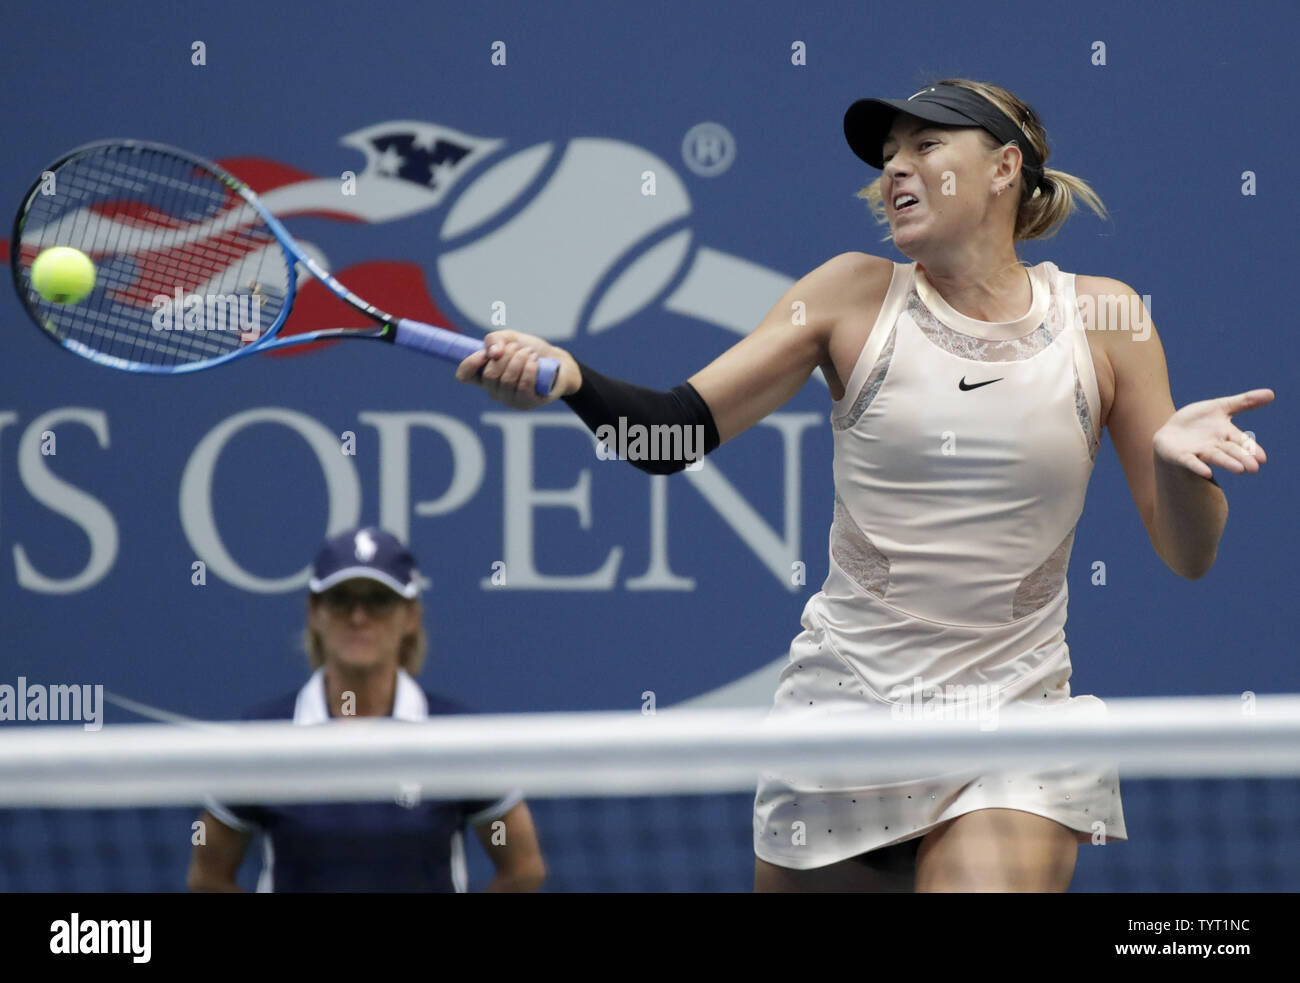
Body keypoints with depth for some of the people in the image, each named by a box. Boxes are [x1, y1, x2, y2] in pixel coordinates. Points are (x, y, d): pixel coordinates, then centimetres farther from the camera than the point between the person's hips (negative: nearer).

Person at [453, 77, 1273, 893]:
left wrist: (1176, 458, -19)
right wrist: (568, 379, -22)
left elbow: (1188, 555, 2)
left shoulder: (1101, 319, 1)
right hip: (845, 701, 2)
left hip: (1016, 708, -2)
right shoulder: (855, 296, 2)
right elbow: (673, 431, -3)